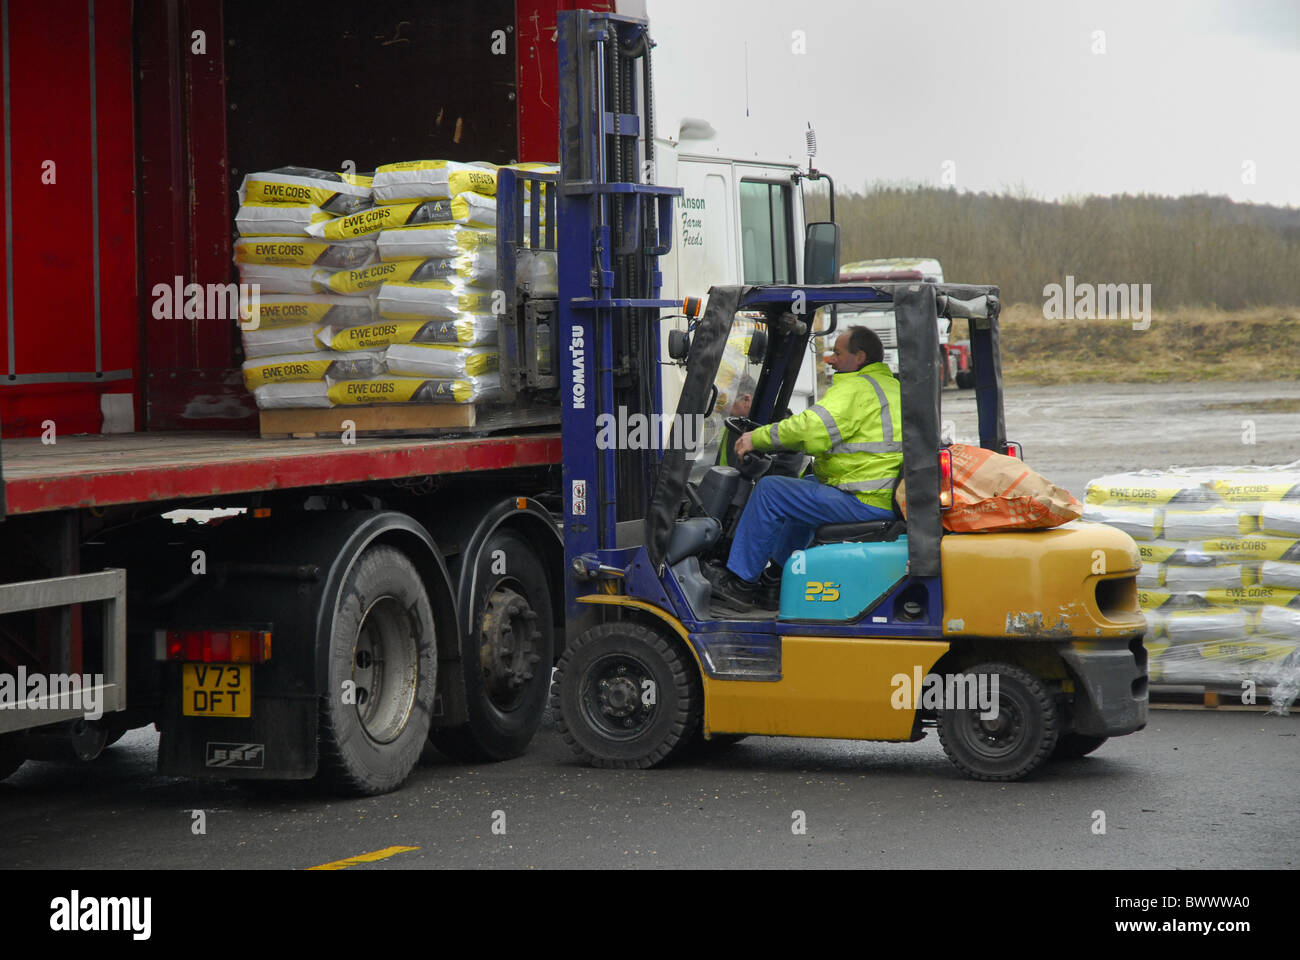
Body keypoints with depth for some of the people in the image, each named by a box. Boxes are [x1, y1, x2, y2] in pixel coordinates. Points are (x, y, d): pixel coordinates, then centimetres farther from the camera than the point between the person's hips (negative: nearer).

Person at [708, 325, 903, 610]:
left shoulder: (855, 389, -13)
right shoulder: (890, 386, 19)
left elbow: (810, 429, -23)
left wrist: (757, 438, -11)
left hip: (861, 503, -10)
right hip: (887, 498, 10)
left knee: (769, 491, -8)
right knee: (807, 484, 34)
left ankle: (740, 583, -2)